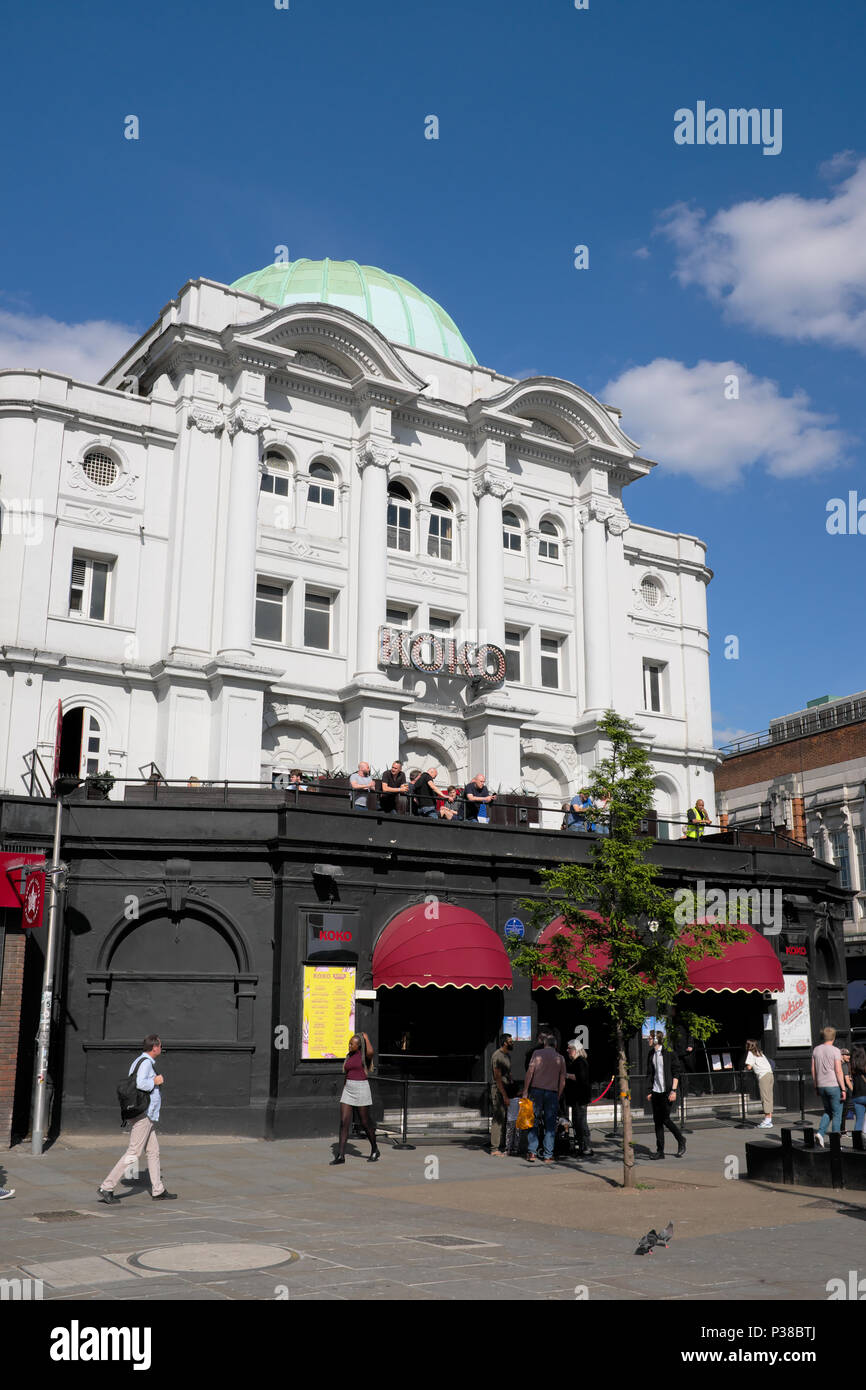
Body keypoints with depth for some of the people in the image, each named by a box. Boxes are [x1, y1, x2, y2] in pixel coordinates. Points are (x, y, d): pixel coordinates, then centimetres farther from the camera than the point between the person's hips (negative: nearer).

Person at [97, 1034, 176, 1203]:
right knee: (133, 1154, -8)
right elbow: (141, 1083, -29)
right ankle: (106, 1188, -6)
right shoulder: (145, 1062, -15)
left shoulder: (139, 1061, 15)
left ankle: (158, 1191, 18)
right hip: (143, 1114, -10)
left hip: (147, 1115, 10)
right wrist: (155, 1081, -13)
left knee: (153, 1152, 13)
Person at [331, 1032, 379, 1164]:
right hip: (348, 1089, 6)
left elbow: (370, 1052, -34)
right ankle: (341, 1155, -2)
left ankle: (375, 1150, 24)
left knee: (365, 1122, 5)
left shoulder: (365, 1056, -8)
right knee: (343, 1122, -3)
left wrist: (366, 1038, -17)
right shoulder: (349, 1056, 12)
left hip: (361, 1089, -6)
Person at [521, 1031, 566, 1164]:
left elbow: (530, 1073, -6)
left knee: (534, 1122, 6)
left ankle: (532, 1153, 3)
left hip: (536, 1090, -1)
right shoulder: (560, 1058, 10)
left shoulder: (537, 1053, 2)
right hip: (552, 1093, 2)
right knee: (550, 1126, 5)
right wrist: (558, 1097, 14)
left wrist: (525, 1091, -3)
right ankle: (548, 1156, 5)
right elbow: (562, 1082, 8)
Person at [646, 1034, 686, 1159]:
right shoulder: (651, 1054, 11)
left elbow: (676, 1073, -9)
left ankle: (681, 1142, 17)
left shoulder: (669, 1052, -8)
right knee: (657, 1120, 4)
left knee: (665, 1119, -6)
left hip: (667, 1091, -6)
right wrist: (649, 1091, 11)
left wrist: (673, 1090, -14)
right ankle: (660, 1151, 10)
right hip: (655, 1091, 6)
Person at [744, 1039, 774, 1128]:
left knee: (765, 1098, -8)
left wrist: (746, 1069, 12)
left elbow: (749, 1067, -8)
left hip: (763, 1075, -8)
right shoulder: (760, 1052, 24)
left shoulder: (750, 1053, 0)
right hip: (770, 1073, 8)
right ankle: (769, 1119, 10)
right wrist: (751, 1068, 25)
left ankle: (767, 1121, -10)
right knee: (769, 1098, 9)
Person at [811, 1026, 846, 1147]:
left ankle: (820, 1133, -2)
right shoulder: (835, 1051, -9)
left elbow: (813, 1070, 9)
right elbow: (838, 1071, -13)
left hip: (821, 1086, 5)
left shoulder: (816, 1050, 7)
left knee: (828, 1111, 18)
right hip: (834, 1085, -5)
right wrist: (843, 1089, -10)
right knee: (837, 1113, 4)